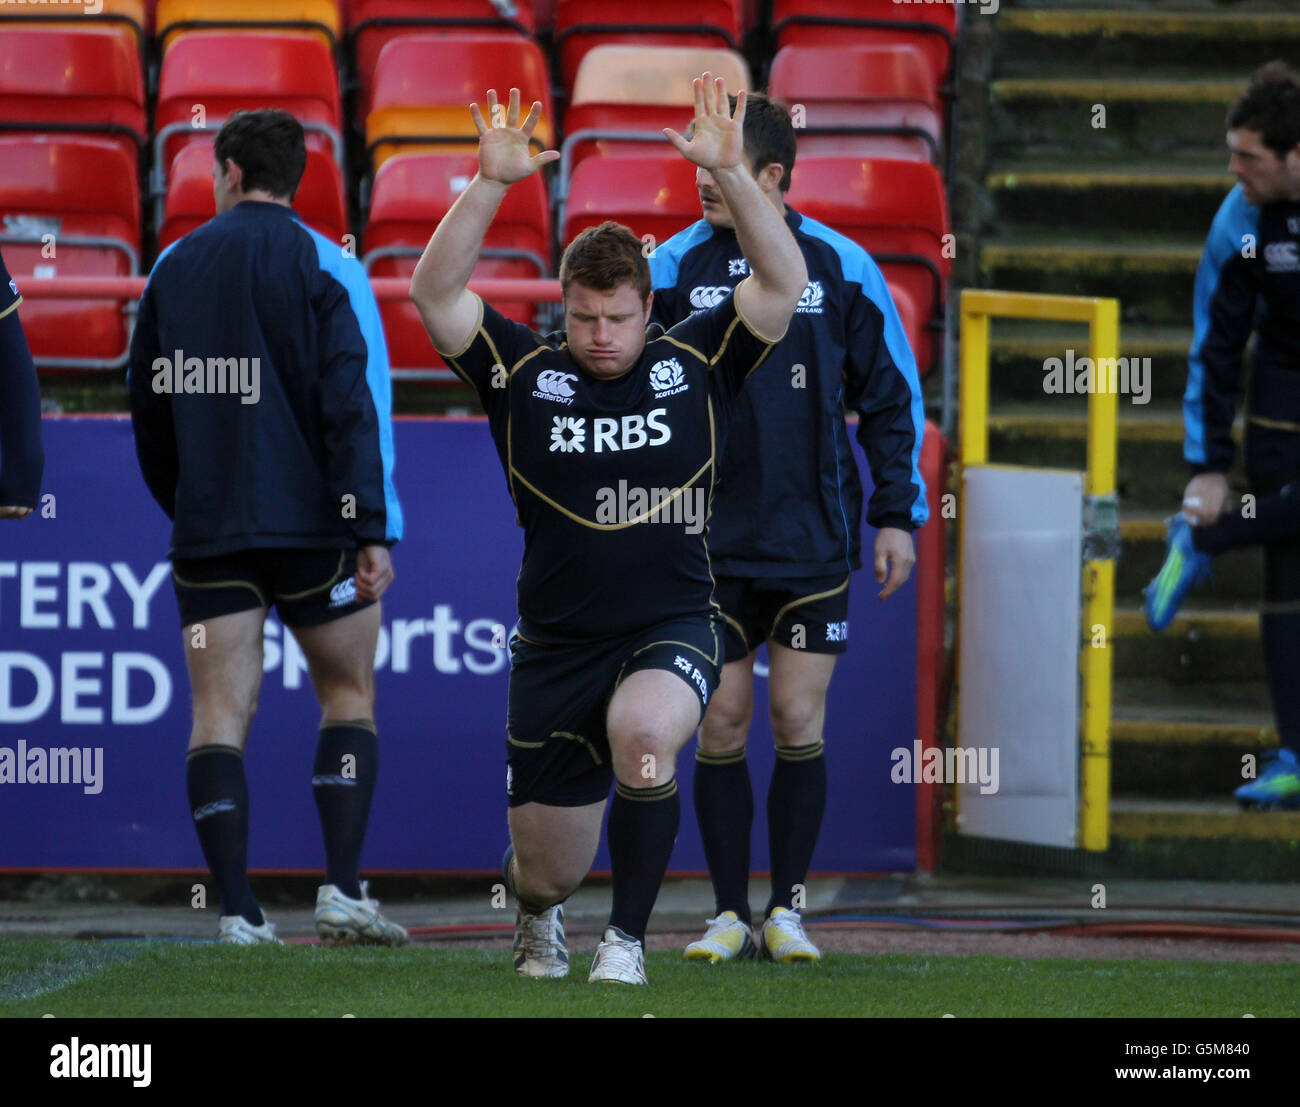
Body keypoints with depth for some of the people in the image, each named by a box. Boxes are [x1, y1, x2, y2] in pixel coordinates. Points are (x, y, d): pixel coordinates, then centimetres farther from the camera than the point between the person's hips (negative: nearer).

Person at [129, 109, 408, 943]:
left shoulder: (174, 268, 8)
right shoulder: (325, 266, -3)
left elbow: (149, 407, 13)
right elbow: (356, 403, -11)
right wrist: (374, 530, -11)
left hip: (207, 531, 2)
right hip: (313, 524, -2)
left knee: (221, 712, 2)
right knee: (350, 693, 11)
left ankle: (237, 911, -7)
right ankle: (342, 890, 0)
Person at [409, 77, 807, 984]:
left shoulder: (695, 365, 0)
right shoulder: (526, 374, 0)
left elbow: (784, 283, -10)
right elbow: (436, 294, -10)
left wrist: (729, 172, -21)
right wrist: (492, 184, -21)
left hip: (672, 631, -2)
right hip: (556, 642, 2)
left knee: (645, 735, -37)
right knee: (548, 871, 7)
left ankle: (628, 940, -19)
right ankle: (537, 918, 48)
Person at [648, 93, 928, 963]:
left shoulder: (841, 268, -1)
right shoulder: (674, 268, -1)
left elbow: (891, 395, 7)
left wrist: (897, 513, 4)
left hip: (814, 537, -1)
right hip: (707, 539, 1)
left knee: (799, 723, -1)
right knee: (723, 725, 1)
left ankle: (787, 909, 10)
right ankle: (731, 914, 10)